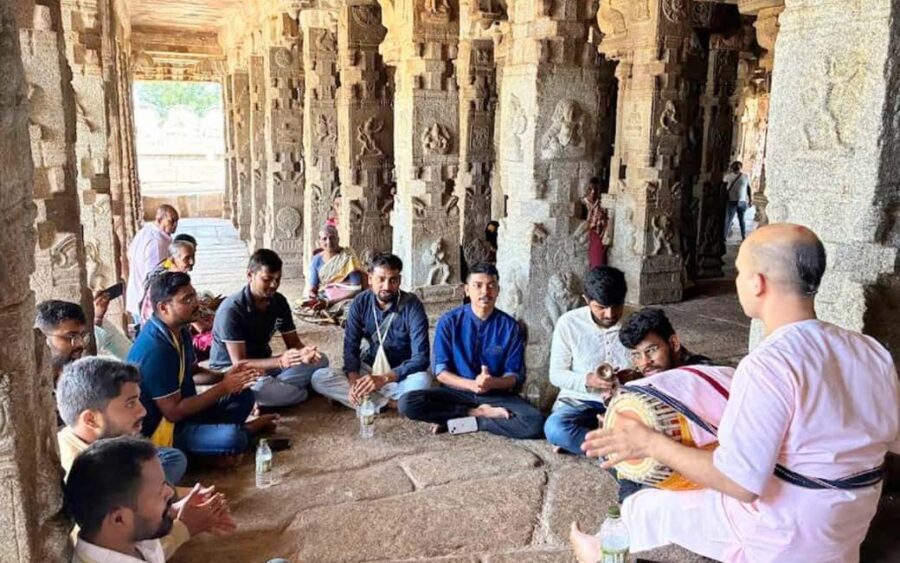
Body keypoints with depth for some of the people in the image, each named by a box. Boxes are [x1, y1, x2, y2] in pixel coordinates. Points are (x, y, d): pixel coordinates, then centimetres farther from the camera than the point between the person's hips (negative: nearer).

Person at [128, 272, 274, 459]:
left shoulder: (180, 331, 0)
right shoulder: (155, 350, -29)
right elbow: (174, 412, -26)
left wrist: (223, 377, -4)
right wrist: (223, 388, -21)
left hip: (182, 409, 9)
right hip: (161, 428, -9)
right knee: (233, 439, -26)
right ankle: (247, 429, 6)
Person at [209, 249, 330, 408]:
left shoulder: (279, 302, -5)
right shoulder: (231, 310, -24)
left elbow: (294, 343, -1)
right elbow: (239, 363, -27)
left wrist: (303, 353, -27)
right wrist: (280, 361, -42)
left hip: (263, 364, 7)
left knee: (320, 360, -9)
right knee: (260, 389, -41)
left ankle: (272, 387, -17)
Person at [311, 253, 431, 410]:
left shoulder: (412, 306, -19)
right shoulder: (360, 303, -8)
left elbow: (421, 358, -25)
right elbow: (350, 347, -7)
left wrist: (383, 379, -38)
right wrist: (354, 380, -28)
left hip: (402, 374, -3)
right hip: (369, 368, 4)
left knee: (422, 380, -38)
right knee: (319, 378, -20)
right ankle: (390, 402, -24)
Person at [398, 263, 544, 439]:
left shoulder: (509, 326, -3)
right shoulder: (449, 321, -5)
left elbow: (516, 376, -2)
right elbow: (441, 371, -6)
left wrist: (492, 383, -24)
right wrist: (472, 385, -24)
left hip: (496, 395, 0)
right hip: (457, 392, 0)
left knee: (535, 422, -28)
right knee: (407, 403, -26)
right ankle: (479, 413, -16)